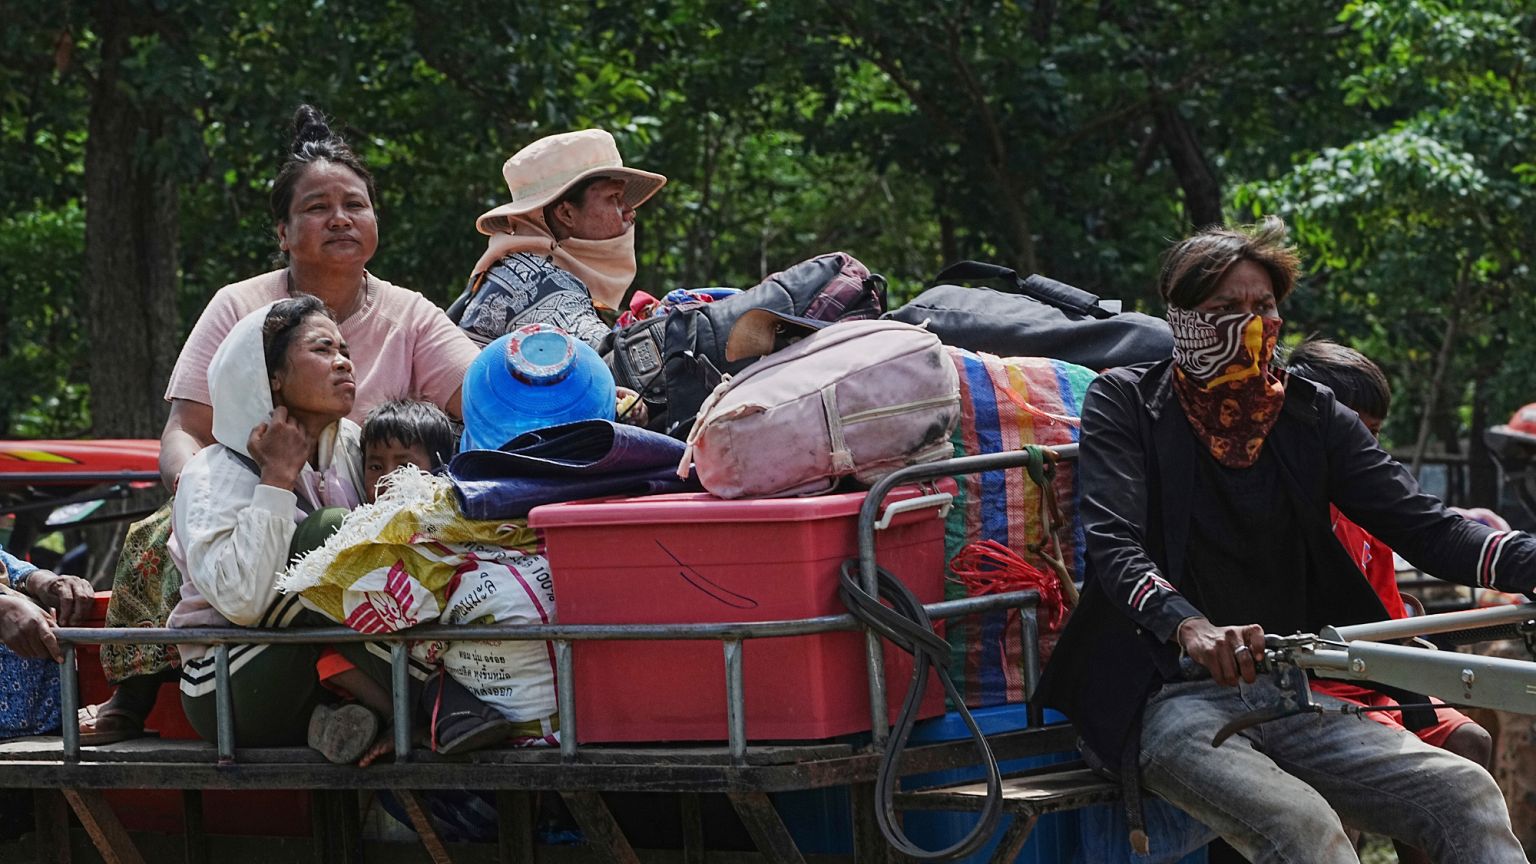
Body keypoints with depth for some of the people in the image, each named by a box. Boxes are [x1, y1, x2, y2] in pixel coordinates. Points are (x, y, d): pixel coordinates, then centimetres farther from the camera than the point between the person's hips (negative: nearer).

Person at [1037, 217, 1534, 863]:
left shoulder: (1312, 415, 14)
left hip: (1293, 696, 4)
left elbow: (1422, 526, 3)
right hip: (1169, 702, -4)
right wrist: (1191, 627, -33)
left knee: (1467, 796, -21)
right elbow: (1113, 544, -11)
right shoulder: (1126, 403, 5)